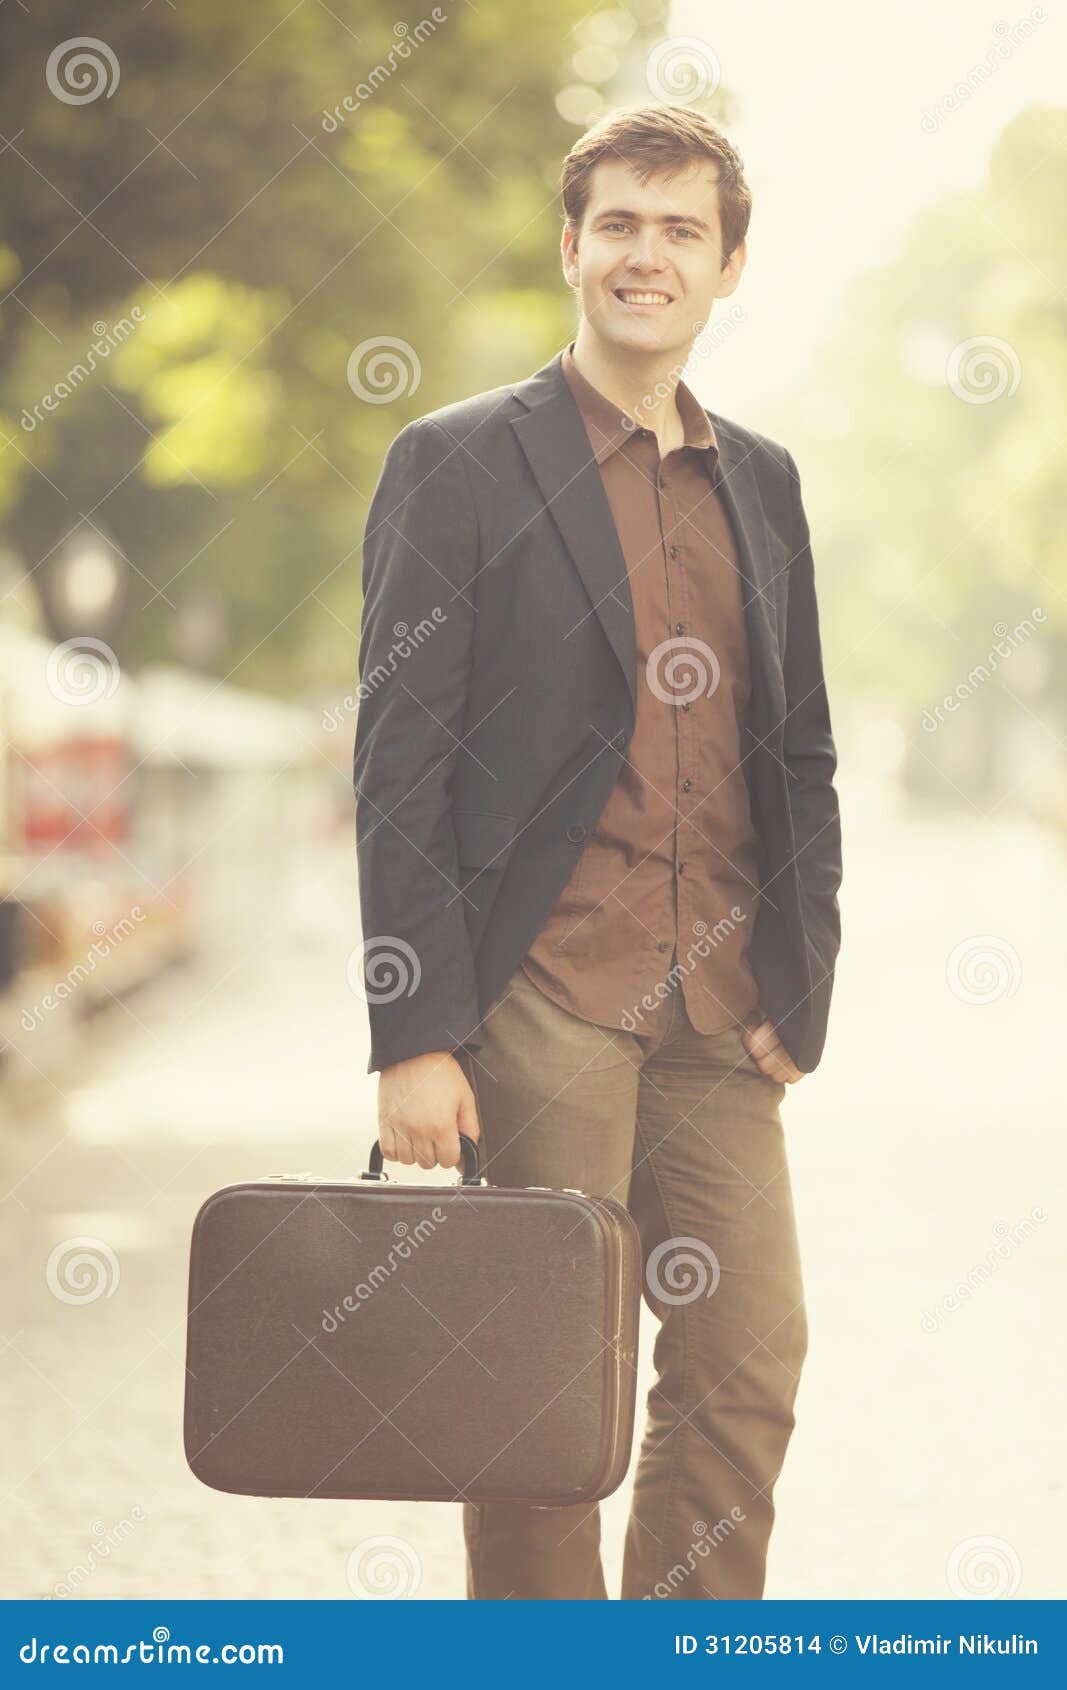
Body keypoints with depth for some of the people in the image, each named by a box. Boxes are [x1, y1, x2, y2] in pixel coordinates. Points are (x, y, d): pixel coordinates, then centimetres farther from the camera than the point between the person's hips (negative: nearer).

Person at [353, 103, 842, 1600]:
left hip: (719, 1016, 5)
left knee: (751, 1364, 3)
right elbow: (400, 764, -5)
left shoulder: (762, 483, 16)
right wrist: (410, 1037, -11)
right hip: (543, 997, -5)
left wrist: (801, 998, 7)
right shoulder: (459, 462, -1)